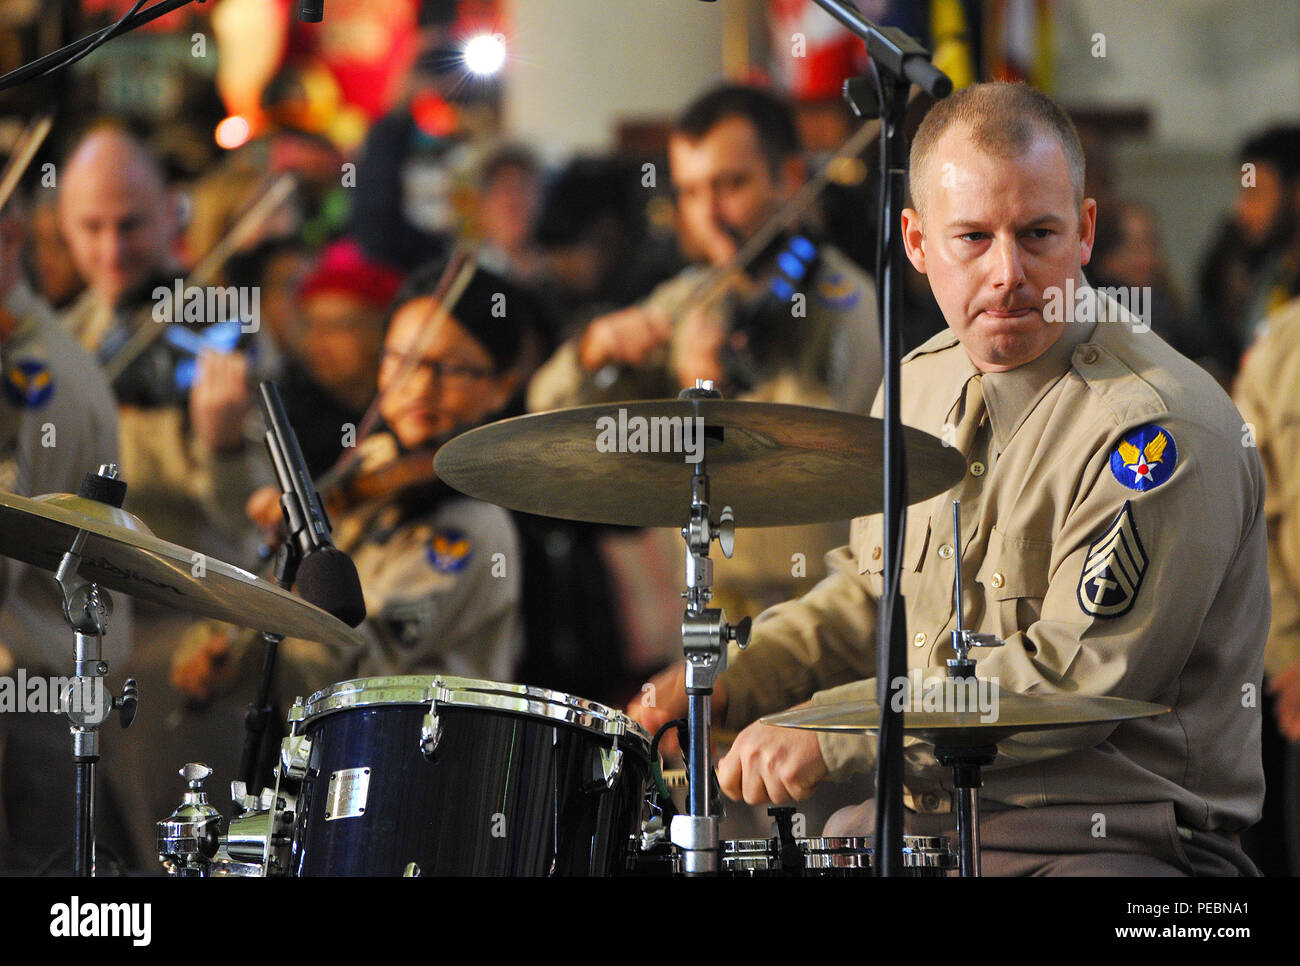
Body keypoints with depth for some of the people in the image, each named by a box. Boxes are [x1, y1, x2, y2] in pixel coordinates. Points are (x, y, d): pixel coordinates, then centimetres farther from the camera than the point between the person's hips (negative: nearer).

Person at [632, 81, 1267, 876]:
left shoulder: (1161, 430, -17)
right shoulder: (921, 385, 10)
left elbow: (1071, 678, -20)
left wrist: (832, 734, -19)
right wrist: (729, 682, 7)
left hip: (1118, 841, -7)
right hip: (919, 816, 7)